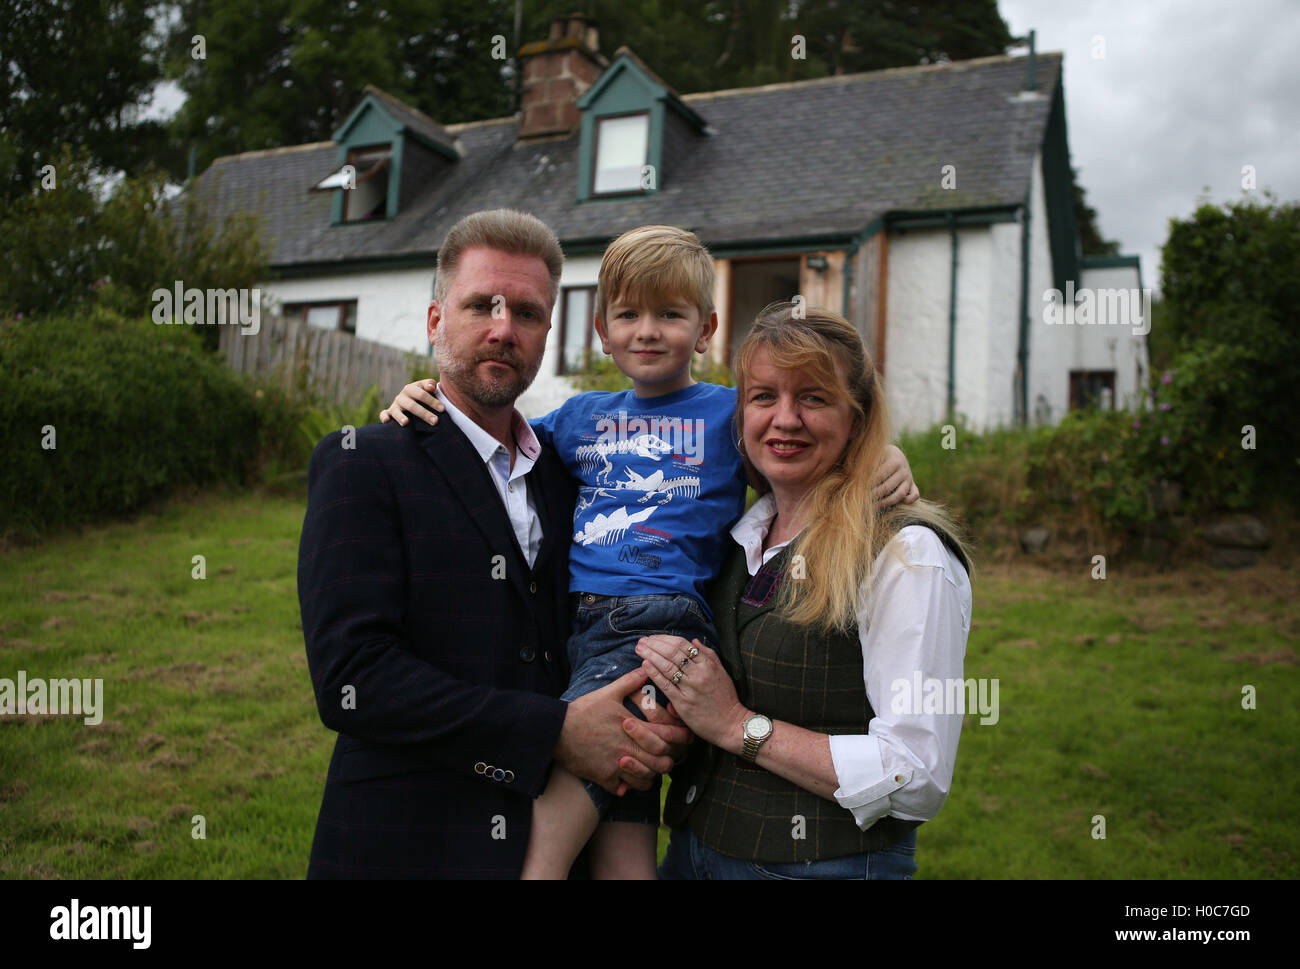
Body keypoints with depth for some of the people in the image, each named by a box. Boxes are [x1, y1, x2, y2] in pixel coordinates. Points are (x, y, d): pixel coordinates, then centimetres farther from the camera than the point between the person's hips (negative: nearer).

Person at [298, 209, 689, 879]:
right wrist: (554, 734, -21)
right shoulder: (362, 462, -9)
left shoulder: (562, 477, 7)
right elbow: (351, 678, -19)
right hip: (403, 847, -4)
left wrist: (657, 734, -11)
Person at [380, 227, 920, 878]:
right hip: (577, 625, 4)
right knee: (618, 856, 2)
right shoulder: (582, 416, 20)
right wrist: (422, 402, 13)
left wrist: (885, 458, -9)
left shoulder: (730, 412, 8)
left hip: (660, 625, -4)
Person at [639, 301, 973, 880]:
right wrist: (665, 722, -7)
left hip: (830, 861, -6)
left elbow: (918, 779, -21)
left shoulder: (906, 554, -18)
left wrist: (739, 724, -21)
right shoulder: (741, 538, 3)